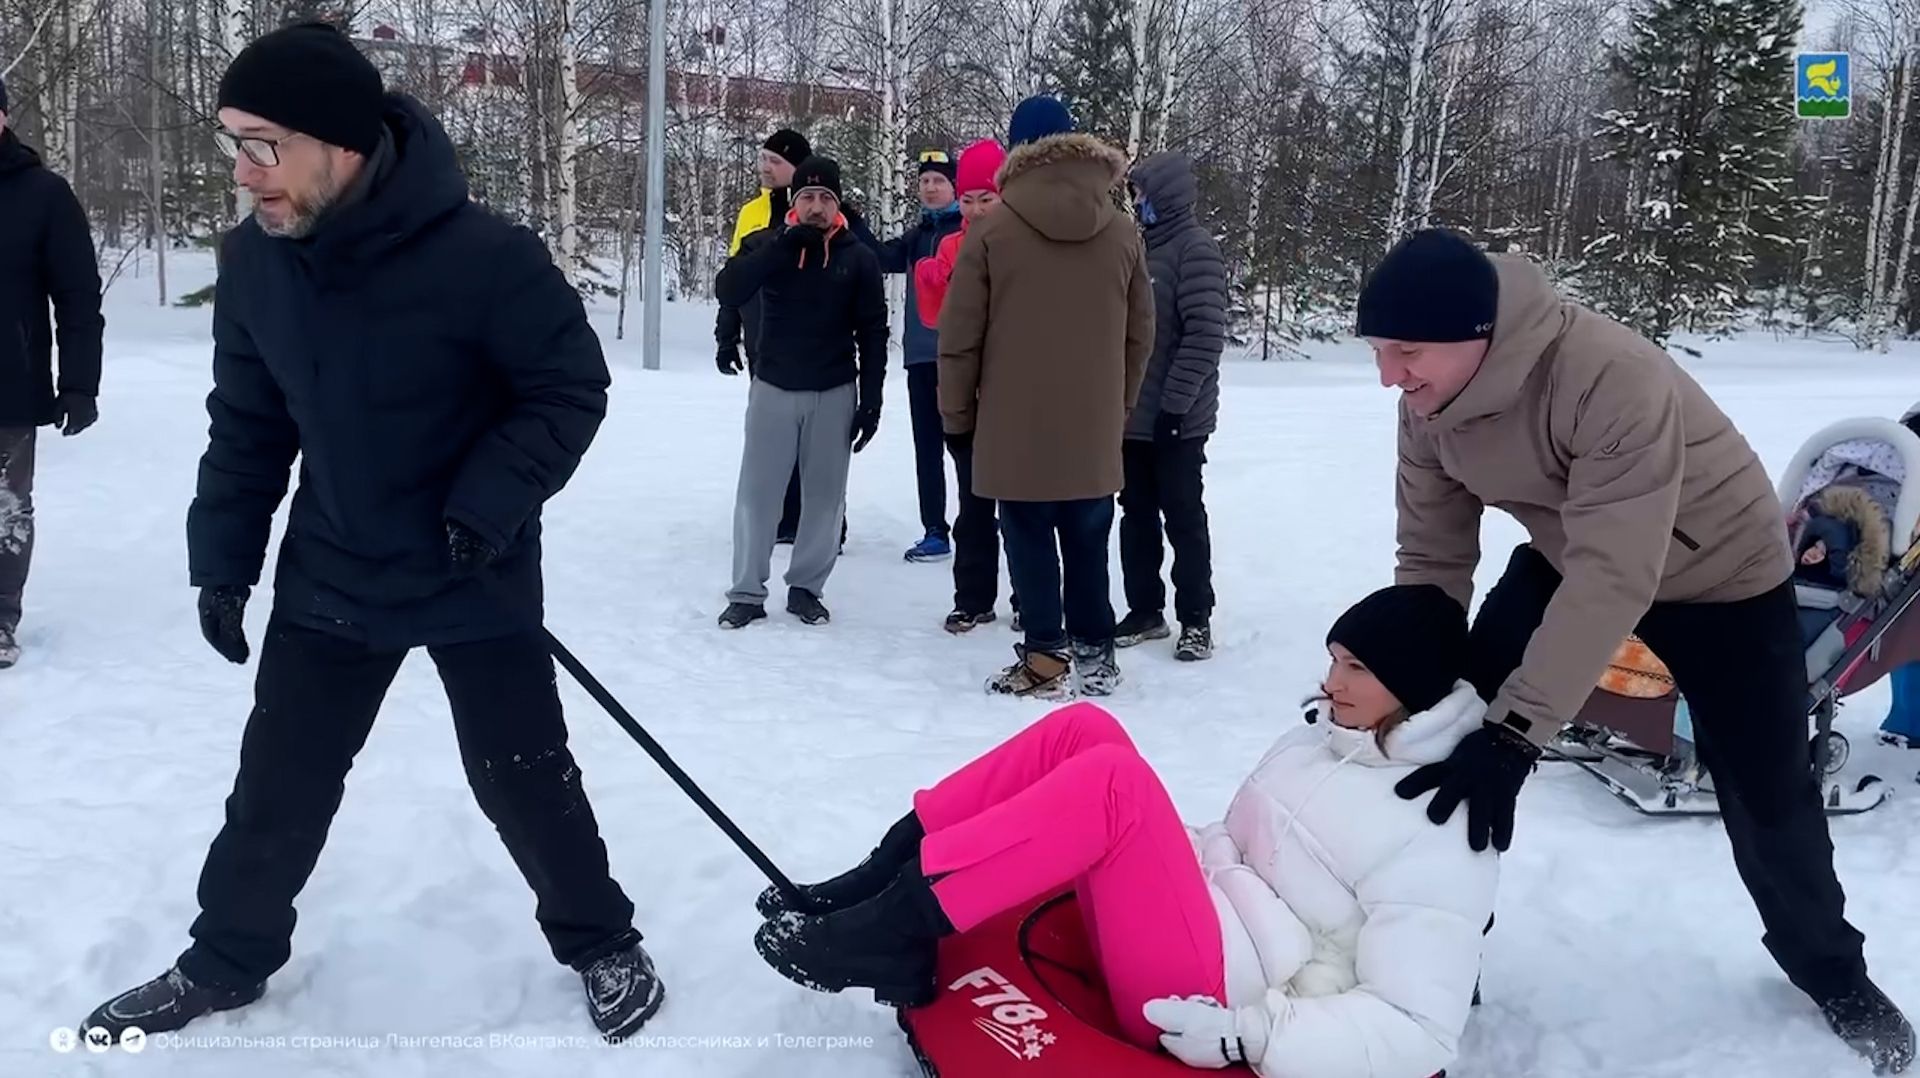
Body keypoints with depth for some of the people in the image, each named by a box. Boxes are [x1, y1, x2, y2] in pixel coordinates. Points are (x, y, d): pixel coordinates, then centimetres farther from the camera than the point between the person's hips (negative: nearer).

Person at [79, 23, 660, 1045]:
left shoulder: (484, 257, -25)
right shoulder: (253, 261, -8)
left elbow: (572, 388, -13)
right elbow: (246, 425, 5)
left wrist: (490, 503, -22)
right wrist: (223, 560, 7)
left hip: (477, 583, -4)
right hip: (329, 581, 5)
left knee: (523, 781, 6)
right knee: (277, 784, 14)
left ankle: (603, 945, 29)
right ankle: (225, 960, 38)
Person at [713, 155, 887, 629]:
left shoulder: (858, 259, 0)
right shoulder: (771, 246, 1)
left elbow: (872, 334, 2)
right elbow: (727, 290, -15)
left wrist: (870, 400, -3)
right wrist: (782, 246, -21)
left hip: (835, 394, 0)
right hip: (773, 389, 0)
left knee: (824, 495, 5)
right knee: (757, 493, 0)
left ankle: (806, 586, 17)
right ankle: (747, 592, 8)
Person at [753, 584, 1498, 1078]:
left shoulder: (1441, 839, -12)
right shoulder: (1330, 735, 14)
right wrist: (1151, 858, 12)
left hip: (1206, 996, -8)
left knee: (1112, 779, -29)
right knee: (1082, 731, -11)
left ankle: (889, 933, -23)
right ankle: (878, 886, -12)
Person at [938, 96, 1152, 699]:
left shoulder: (992, 231, -6)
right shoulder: (1123, 234, 5)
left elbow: (959, 337, -5)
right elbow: (1140, 335, 9)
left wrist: (957, 414, 6)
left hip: (1014, 425, -3)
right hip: (1095, 428, 3)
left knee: (1031, 542, 5)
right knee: (1088, 542, 12)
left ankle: (1046, 658, 5)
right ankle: (1095, 654, 18)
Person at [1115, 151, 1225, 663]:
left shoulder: (1195, 247, -10)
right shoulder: (1142, 245, 13)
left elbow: (1205, 334, -17)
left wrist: (1174, 404, -19)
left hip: (1176, 419, -7)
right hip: (1133, 415, 8)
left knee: (1184, 517, 1)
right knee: (1137, 516, 11)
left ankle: (1195, 619, 11)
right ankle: (1144, 611, 22)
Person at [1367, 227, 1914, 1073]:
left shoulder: (1614, 378, -41)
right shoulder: (1428, 404, -19)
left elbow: (1615, 578, -43)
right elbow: (1432, 558, -12)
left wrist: (1515, 731, -45)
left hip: (1720, 570, -5)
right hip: (1567, 555, 5)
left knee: (1764, 792, 4)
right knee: (1461, 732, -5)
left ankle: (1831, 973, 33)